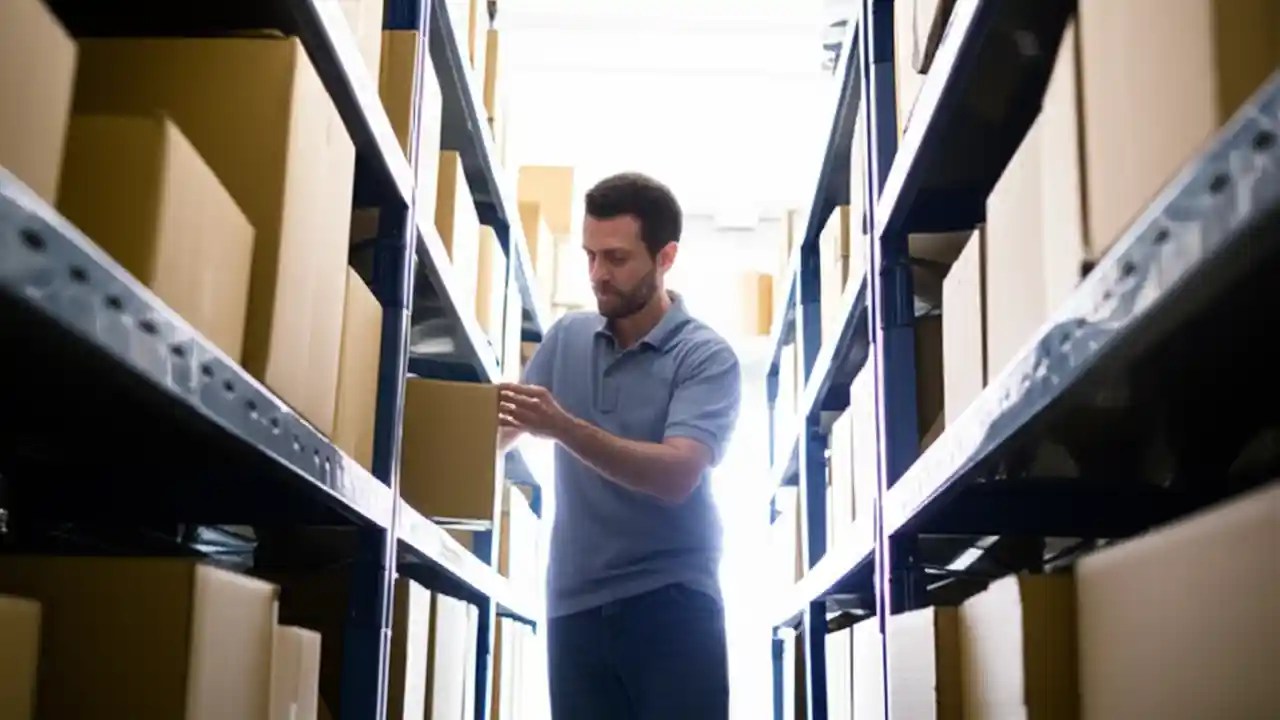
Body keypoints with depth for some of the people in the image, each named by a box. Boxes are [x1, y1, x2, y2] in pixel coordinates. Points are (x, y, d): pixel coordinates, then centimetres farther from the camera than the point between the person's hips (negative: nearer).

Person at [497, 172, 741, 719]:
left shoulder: (706, 356, -8)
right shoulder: (567, 337, 8)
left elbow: (676, 475, -21)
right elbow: (505, 432, 13)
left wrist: (563, 428, -31)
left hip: (670, 599, -4)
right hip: (576, 603, 4)